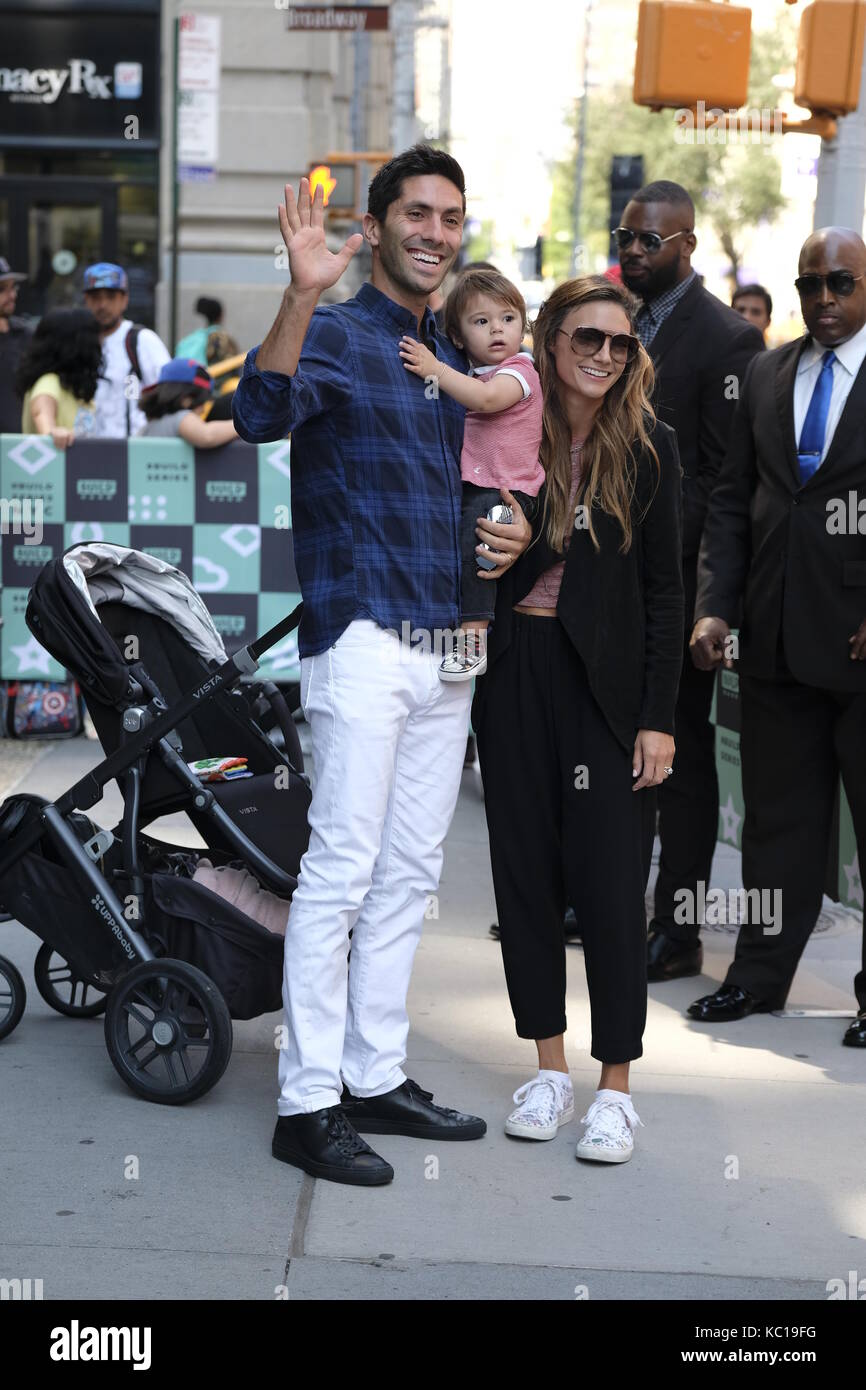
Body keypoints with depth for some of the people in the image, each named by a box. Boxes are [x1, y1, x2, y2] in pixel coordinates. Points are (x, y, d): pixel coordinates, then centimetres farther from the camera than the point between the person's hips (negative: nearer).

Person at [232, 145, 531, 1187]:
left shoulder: (455, 360, 19)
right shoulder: (335, 334, -3)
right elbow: (260, 413, -24)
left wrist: (513, 531, 8)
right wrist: (302, 293, -36)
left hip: (446, 643, 8)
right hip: (362, 636, -8)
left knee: (409, 875, 11)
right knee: (342, 870, -9)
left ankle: (377, 1078, 20)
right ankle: (308, 1103, -3)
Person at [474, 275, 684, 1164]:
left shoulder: (648, 447, 0)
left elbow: (664, 589, 0)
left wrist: (658, 716, -4)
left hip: (604, 680, -2)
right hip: (514, 670, 2)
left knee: (608, 880, -2)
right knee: (524, 870, 7)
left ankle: (615, 1088, 9)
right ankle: (549, 1067, 21)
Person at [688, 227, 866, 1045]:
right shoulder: (766, 375, 12)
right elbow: (732, 500, 12)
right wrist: (716, 606, 2)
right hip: (777, 634, 5)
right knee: (776, 814, 12)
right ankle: (760, 973, 23)